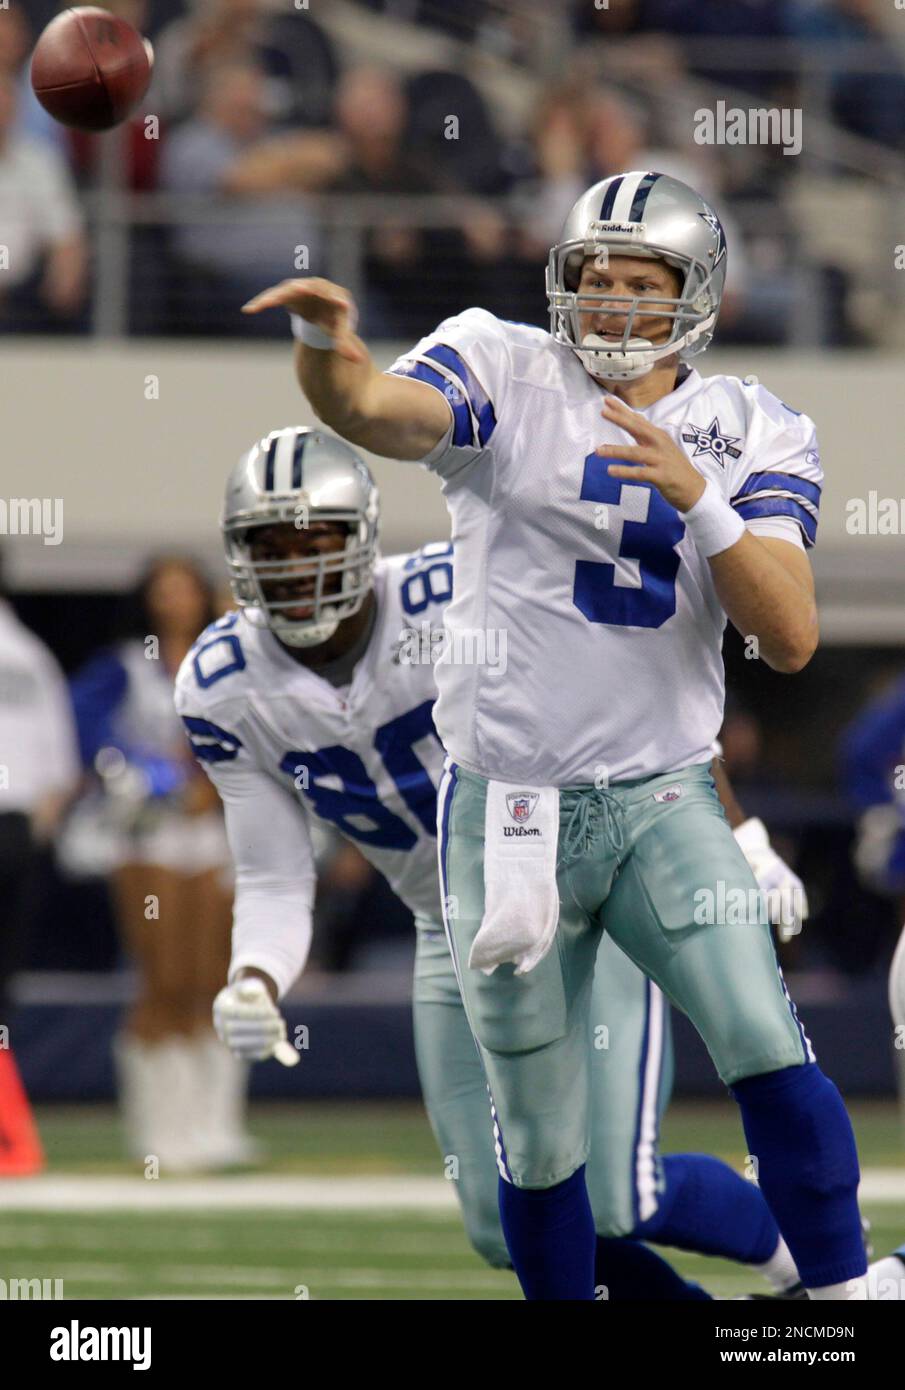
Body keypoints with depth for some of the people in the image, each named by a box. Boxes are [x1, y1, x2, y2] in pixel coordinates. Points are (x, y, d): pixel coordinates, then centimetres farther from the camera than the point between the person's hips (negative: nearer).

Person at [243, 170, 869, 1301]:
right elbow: (376, 412, -23)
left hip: (661, 801, 1)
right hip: (507, 811, -1)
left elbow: (790, 639, -6)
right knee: (541, 1141, 5)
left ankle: (844, 1294, -6)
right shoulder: (508, 375, -2)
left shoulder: (753, 435, 5)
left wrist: (697, 501, -20)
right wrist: (325, 344, -46)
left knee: (768, 1056, -17)